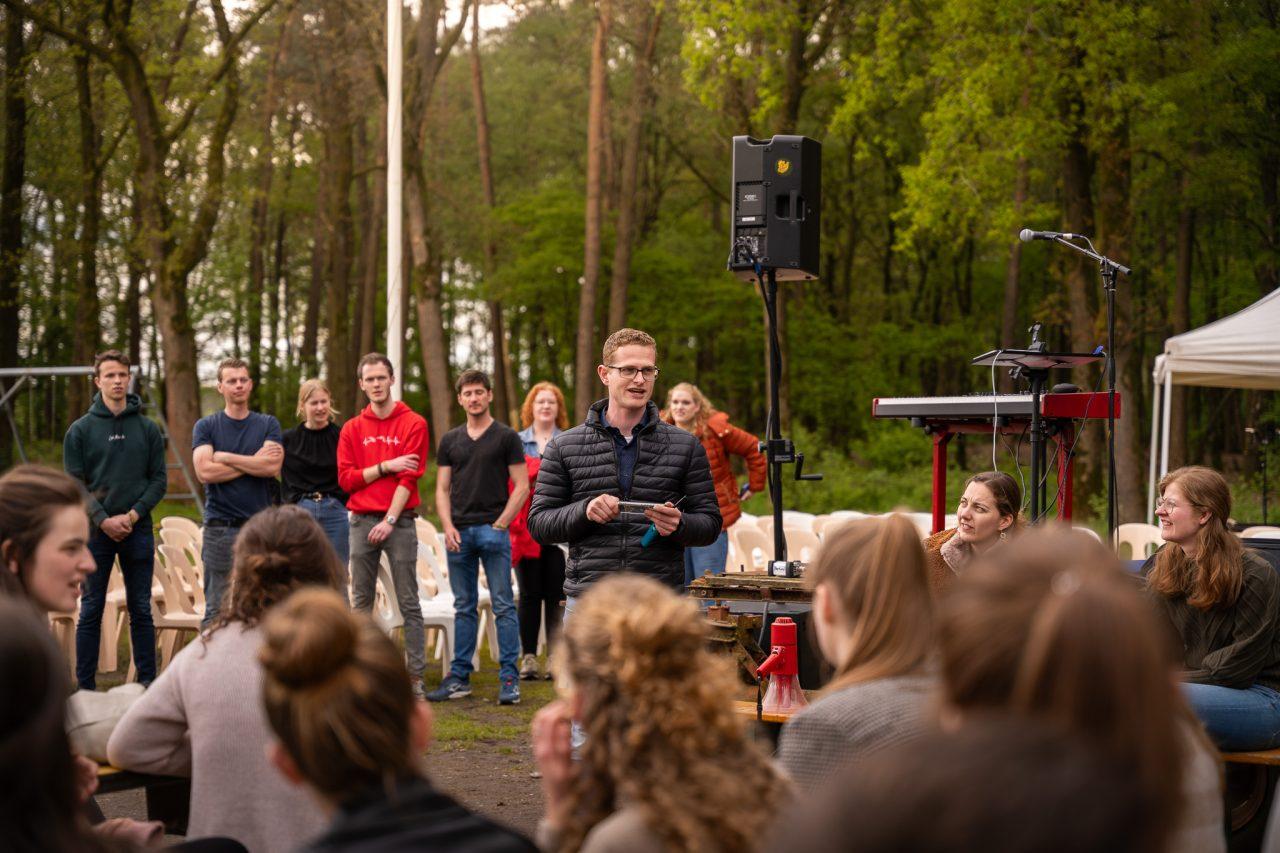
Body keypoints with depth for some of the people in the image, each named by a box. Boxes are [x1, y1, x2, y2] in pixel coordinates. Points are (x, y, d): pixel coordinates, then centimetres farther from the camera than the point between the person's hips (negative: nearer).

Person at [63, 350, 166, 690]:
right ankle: (85, 686, 7)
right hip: (95, 531, -1)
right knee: (91, 612, 2)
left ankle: (148, 683, 12)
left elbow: (159, 479, 4)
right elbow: (74, 483, -2)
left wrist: (133, 515, -10)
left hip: (138, 531, 1)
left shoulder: (148, 429, 6)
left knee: (141, 611, 6)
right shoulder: (81, 430, 1)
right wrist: (103, 520, -13)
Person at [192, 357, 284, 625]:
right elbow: (204, 471, -10)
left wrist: (226, 457, -6)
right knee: (216, 612, -1)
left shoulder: (268, 425, 10)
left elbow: (272, 467, -7)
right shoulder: (206, 426, 6)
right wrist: (255, 461, -5)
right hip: (220, 528, -1)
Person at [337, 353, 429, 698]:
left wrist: (390, 520, -13)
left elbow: (409, 478, -6)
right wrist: (386, 466, -9)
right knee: (361, 602, 5)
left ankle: (416, 675, -4)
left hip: (399, 522, -3)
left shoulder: (413, 424, 1)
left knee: (408, 603, -4)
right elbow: (345, 478, 3)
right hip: (362, 522, 3)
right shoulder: (352, 429, 11)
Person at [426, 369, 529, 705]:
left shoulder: (506, 437, 1)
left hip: (493, 529, -4)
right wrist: (448, 527, -2)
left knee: (503, 606, -4)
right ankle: (459, 677, 12)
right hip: (458, 533, 4)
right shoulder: (450, 441, 13)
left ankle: (509, 678, -3)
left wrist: (500, 524, -10)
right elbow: (442, 489, 13)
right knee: (463, 607, 8)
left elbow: (522, 486, -2)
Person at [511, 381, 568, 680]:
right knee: (529, 594, 0)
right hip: (527, 528, 0)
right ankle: (528, 656, 5)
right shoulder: (516, 443, 11)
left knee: (557, 594, -1)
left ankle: (557, 657, 2)